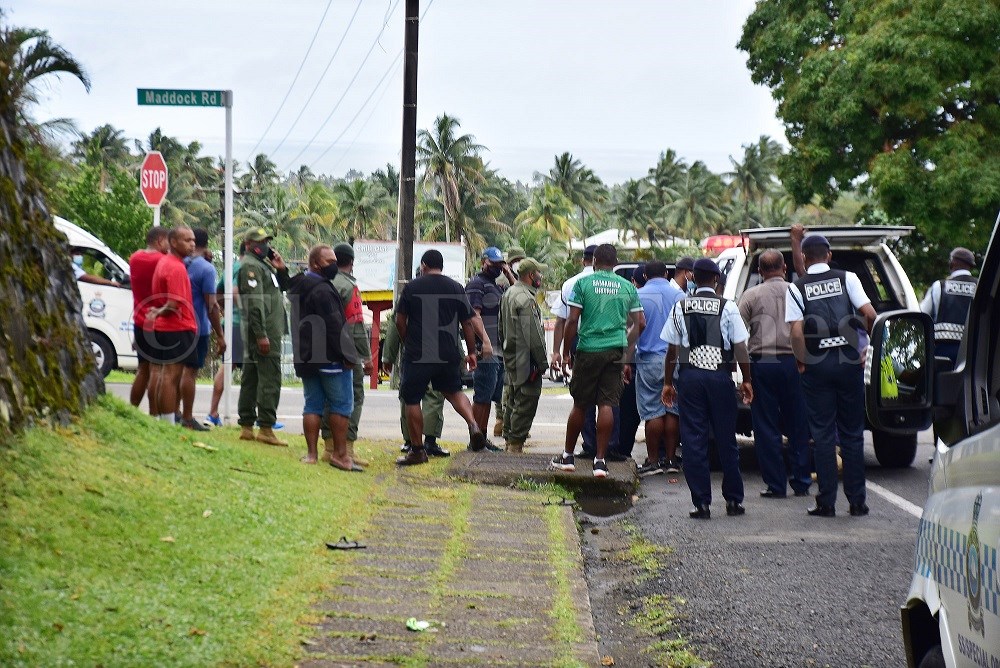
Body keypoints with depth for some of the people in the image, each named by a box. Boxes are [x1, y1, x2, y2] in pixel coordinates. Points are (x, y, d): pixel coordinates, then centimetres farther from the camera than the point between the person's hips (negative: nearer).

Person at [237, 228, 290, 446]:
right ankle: (266, 428, -13)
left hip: (266, 333, 11)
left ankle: (246, 427, 15)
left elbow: (283, 288, 27)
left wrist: (281, 269, 9)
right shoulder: (250, 265, -10)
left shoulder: (263, 264, 21)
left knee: (252, 378, 11)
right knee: (270, 378, -12)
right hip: (264, 332, -11)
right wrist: (261, 335, -24)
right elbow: (254, 303, -19)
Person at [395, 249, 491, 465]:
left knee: (412, 400, 6)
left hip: (417, 356, -3)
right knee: (454, 391, 23)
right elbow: (468, 323, 7)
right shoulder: (456, 288, 6)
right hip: (448, 355, 4)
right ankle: (473, 424, -3)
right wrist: (471, 352, 15)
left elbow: (400, 321, 2)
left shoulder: (412, 287, -1)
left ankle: (417, 451, 9)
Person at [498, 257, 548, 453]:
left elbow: (502, 329, 23)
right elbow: (533, 335, -20)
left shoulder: (508, 294, 15)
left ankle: (510, 441, 24)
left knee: (513, 402, 17)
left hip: (510, 359, 10)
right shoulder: (526, 299, -18)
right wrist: (542, 362, -15)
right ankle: (516, 443, -8)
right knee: (526, 403, -7)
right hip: (525, 361, -10)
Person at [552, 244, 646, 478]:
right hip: (616, 353, 2)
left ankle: (568, 456, 19)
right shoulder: (628, 287, 8)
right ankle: (600, 460, -2)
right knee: (607, 405, 1)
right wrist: (629, 358, 14)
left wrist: (566, 352, 3)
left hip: (588, 351, -2)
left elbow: (573, 321, -5)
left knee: (580, 405, 9)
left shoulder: (583, 283, -1)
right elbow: (639, 324, 7)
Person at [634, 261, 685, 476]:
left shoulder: (638, 296, -2)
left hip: (649, 360, -2)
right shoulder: (678, 295, 4)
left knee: (653, 412, 0)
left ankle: (653, 460, 1)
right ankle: (670, 459, 10)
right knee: (673, 410, 7)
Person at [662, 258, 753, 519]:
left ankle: (701, 503, 1)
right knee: (726, 438, 9)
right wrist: (746, 380, 4)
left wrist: (668, 382, 13)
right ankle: (733, 500, 13)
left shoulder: (680, 307, 3)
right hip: (720, 375, -1)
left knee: (694, 440, 3)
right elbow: (740, 347, -4)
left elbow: (672, 349, 5)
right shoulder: (727, 307, -2)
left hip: (689, 376, 1)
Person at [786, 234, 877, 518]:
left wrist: (802, 361, -1)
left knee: (823, 434, 4)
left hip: (817, 365, -1)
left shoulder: (796, 287, -2)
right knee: (852, 433, 8)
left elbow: (796, 331, -13)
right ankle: (857, 500, 9)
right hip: (848, 360, 1)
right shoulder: (847, 278, 2)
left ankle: (826, 502, 3)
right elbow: (870, 314, -7)